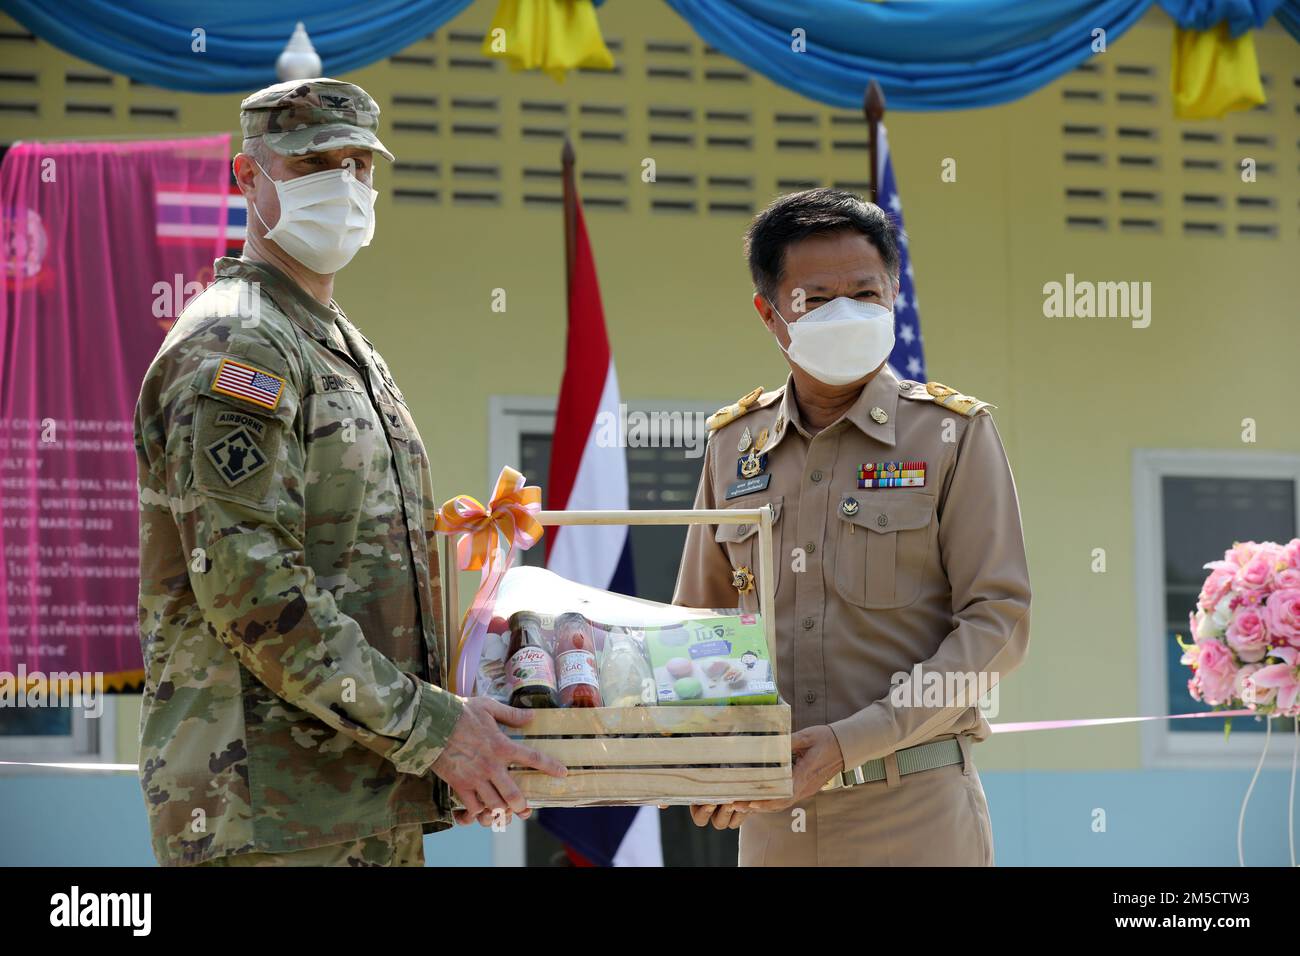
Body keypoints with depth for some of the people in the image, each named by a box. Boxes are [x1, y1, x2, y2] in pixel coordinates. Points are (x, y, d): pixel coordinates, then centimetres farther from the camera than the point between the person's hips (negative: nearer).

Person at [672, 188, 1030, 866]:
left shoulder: (952, 434, -1)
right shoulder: (734, 444, 10)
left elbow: (999, 620, -7)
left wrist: (856, 740, -16)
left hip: (914, 813, -3)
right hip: (773, 817, 3)